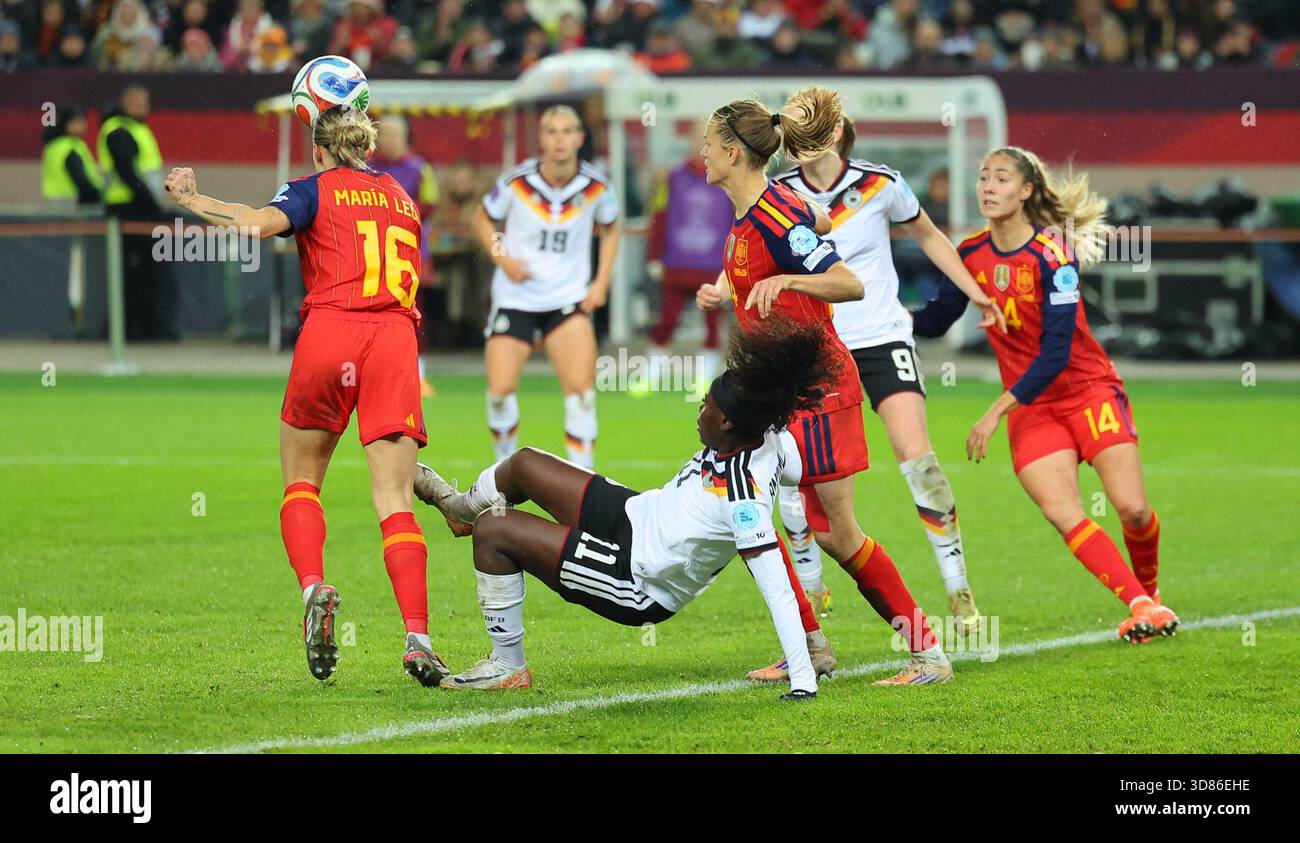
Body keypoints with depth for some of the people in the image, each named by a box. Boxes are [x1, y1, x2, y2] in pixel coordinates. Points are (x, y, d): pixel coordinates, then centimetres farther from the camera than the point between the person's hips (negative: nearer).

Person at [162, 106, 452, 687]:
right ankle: (417, 636, -19)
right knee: (394, 500, -3)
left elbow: (260, 224, -9)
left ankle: (313, 587, -10)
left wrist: (190, 198, 3)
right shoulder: (402, 197, 25)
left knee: (302, 481, 15)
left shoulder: (314, 189, 10)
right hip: (396, 341, 2)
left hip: (330, 332, -2)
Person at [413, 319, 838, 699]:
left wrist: (803, 680, -40)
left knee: (493, 531, -11)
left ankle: (507, 666, 9)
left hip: (637, 585, -9)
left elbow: (776, 588, -38)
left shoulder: (743, 497, -36)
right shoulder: (766, 438, -14)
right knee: (524, 464, 20)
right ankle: (462, 507, 56)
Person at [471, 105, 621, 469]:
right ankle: (506, 464, 18)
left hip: (568, 299, 1)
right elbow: (482, 220, 5)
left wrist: (601, 283, 2)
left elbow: (609, 229, 13)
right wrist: (503, 258, -11)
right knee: (500, 391, -8)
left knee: (582, 390, -14)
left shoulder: (597, 187, -7)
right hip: (515, 298, -1)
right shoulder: (517, 182, -12)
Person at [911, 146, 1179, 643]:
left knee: (1132, 508, -12)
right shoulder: (971, 255, -1)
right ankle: (1141, 606, -12)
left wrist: (997, 411, -26)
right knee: (1062, 513, -17)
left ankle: (1149, 589, 17)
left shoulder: (1052, 253, -18)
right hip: (1030, 407, 4)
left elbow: (1056, 351, -23)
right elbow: (932, 322, 12)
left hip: (1088, 388, -4)